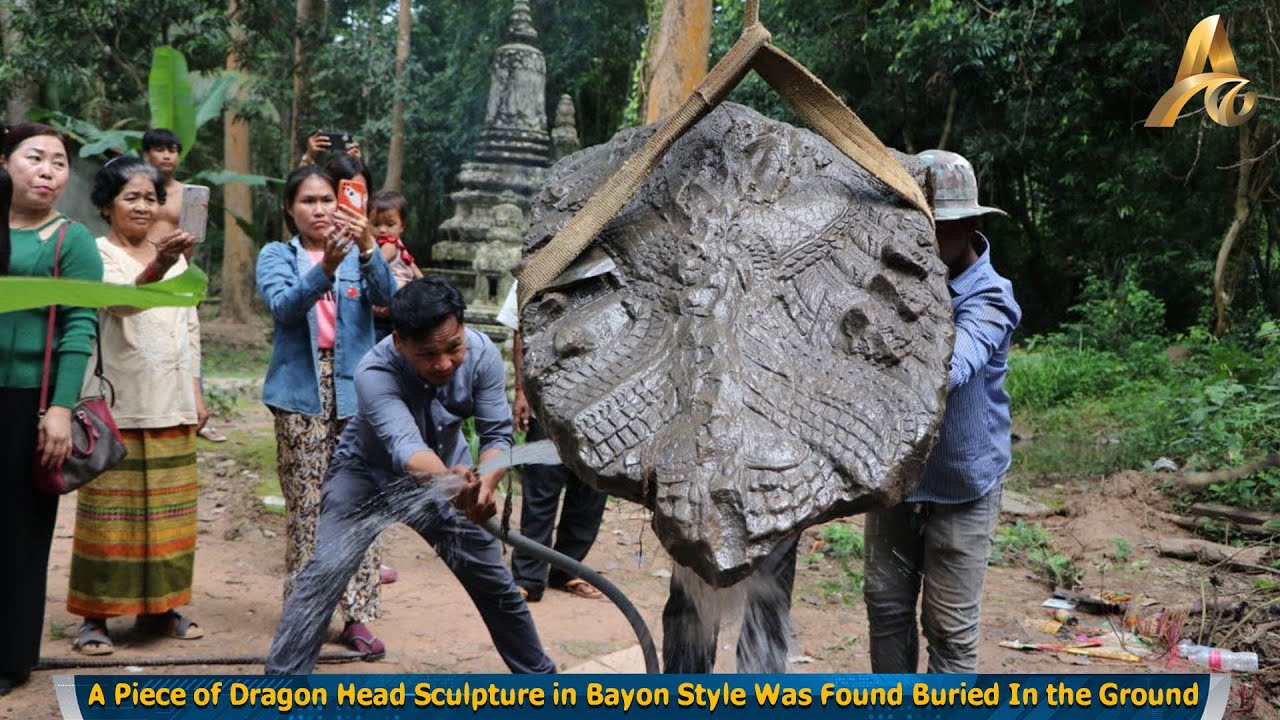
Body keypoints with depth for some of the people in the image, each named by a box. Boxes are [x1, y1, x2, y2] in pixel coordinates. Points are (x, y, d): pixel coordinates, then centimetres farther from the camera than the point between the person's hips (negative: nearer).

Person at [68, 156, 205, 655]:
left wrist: (196, 392, 11)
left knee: (167, 509, 10)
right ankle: (96, 615, 6)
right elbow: (120, 300, -26)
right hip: (117, 404, -5)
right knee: (112, 508, -3)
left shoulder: (175, 257, 13)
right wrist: (158, 266, -45)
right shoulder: (99, 254, -5)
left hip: (171, 405, 5)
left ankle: (159, 607, 20)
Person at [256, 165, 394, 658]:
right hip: (301, 393, -1)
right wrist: (325, 269, -29)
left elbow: (385, 296, -9)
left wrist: (368, 248, -26)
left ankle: (357, 614, 5)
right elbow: (284, 306, -12)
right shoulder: (276, 256, 7)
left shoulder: (358, 255, 10)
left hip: (355, 390, 1)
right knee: (306, 506, 1)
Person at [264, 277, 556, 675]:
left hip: (451, 473, 3)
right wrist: (449, 481, -71)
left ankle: (537, 671, 29)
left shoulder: (482, 354, -26)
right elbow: (404, 445, -50)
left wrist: (485, 485, -44)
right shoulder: (374, 373, -37)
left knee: (494, 581, 9)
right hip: (368, 472, -3)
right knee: (325, 571, -21)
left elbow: (498, 434, -23)